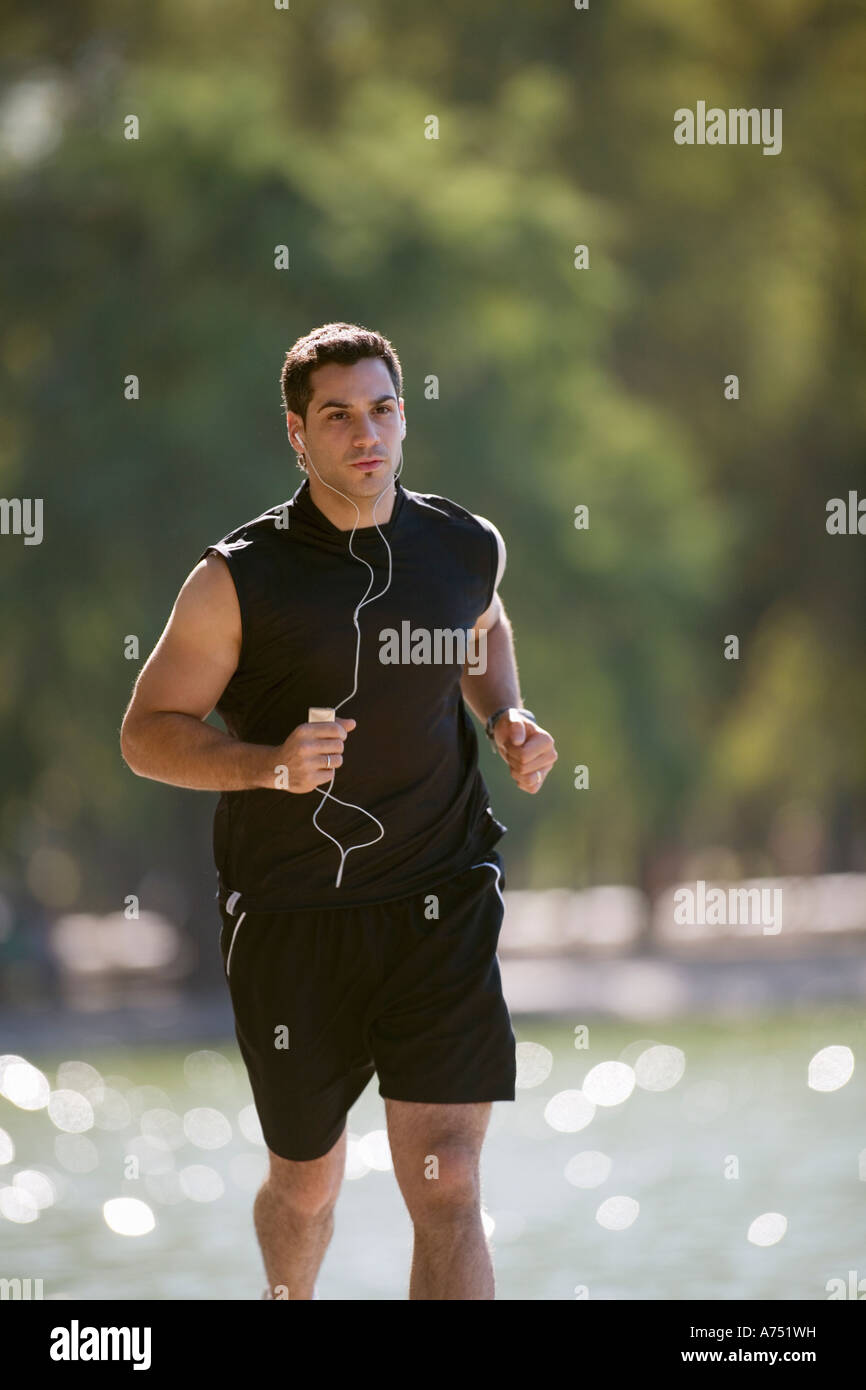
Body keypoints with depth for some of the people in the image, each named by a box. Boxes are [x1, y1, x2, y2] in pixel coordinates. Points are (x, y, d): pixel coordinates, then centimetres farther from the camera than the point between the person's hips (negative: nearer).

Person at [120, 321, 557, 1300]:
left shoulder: (468, 548, 2)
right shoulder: (238, 579, -9)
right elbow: (146, 733, -4)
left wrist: (509, 722, 7)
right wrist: (269, 763, -21)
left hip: (436, 905, 1)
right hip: (289, 917, -1)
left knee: (446, 1192, -12)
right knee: (307, 1184, 16)